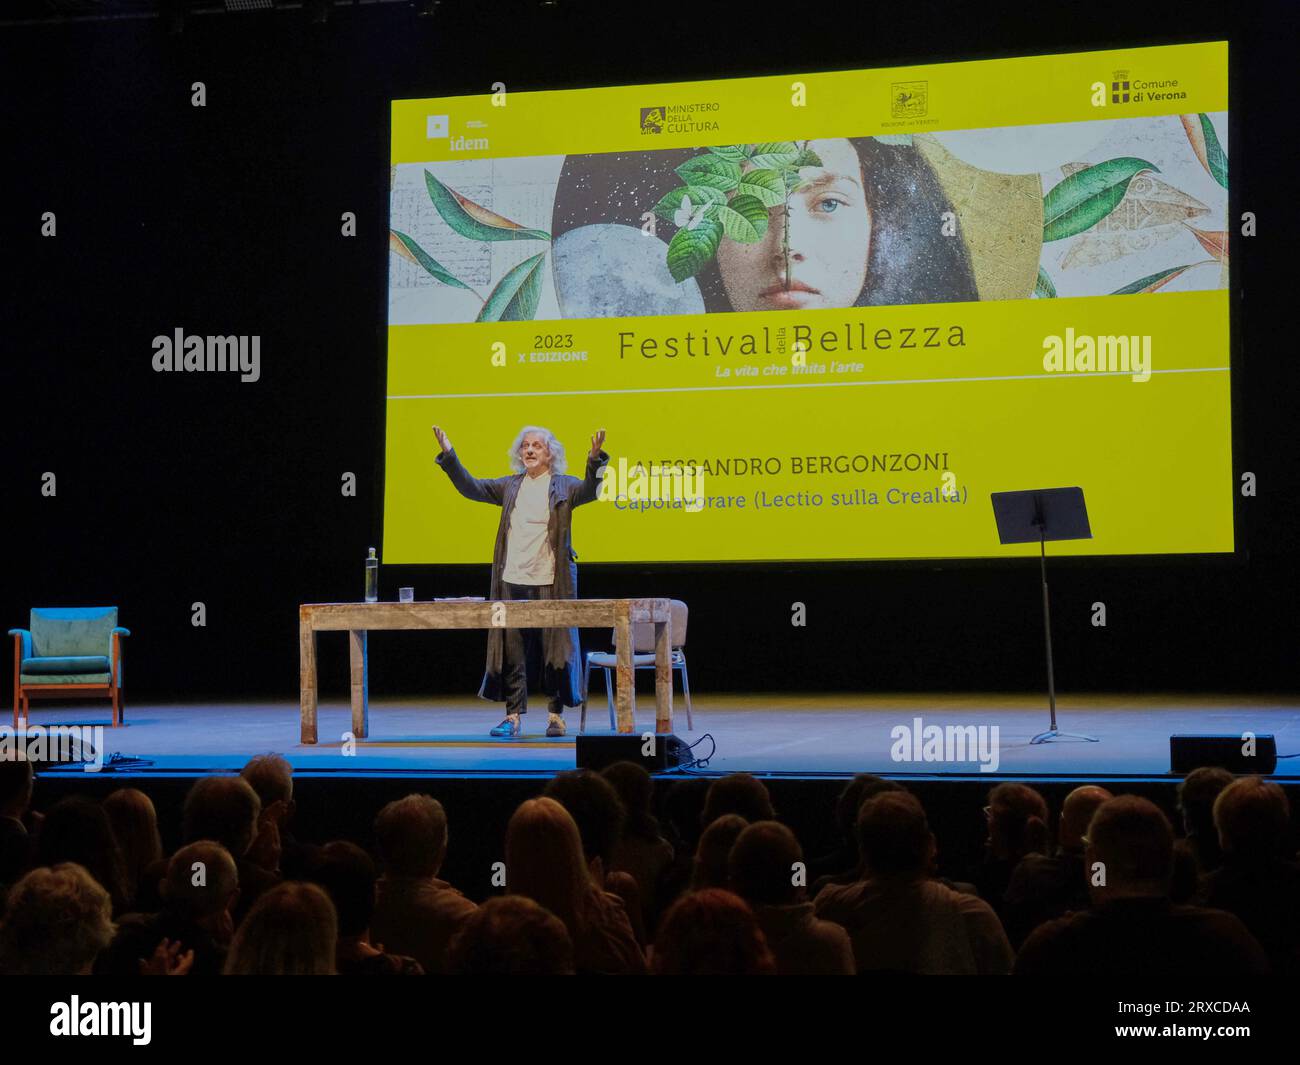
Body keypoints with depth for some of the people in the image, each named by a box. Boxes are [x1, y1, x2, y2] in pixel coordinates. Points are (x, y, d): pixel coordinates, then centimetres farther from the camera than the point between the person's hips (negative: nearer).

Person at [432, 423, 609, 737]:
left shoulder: (563, 486, 3)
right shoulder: (510, 486, 14)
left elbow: (590, 490, -14)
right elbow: (471, 487, 11)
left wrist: (595, 460, -32)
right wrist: (449, 455, 0)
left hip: (551, 582, -3)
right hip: (512, 582, 3)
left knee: (555, 650, 1)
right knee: (511, 651, 4)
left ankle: (556, 716, 9)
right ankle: (514, 715, 9)